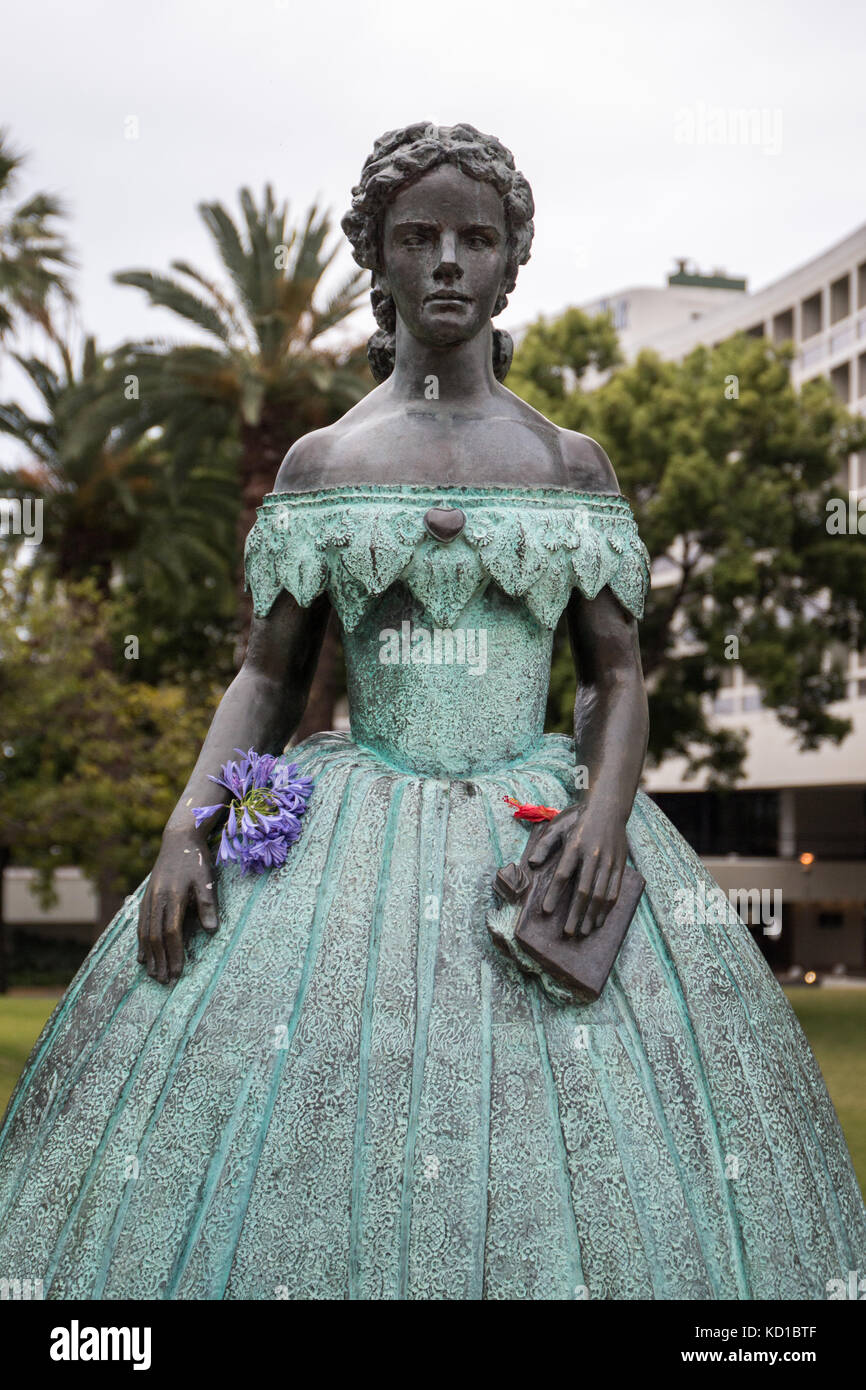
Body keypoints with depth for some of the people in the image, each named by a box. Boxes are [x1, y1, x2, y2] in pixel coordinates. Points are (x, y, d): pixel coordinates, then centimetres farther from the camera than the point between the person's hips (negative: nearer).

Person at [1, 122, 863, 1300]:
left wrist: (606, 804, -13)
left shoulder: (571, 464, 7)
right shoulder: (320, 463, 7)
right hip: (350, 835, 0)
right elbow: (269, 677, 7)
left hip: (539, 830, 0)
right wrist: (185, 827, -7)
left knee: (568, 1162, -3)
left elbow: (617, 673, 6)